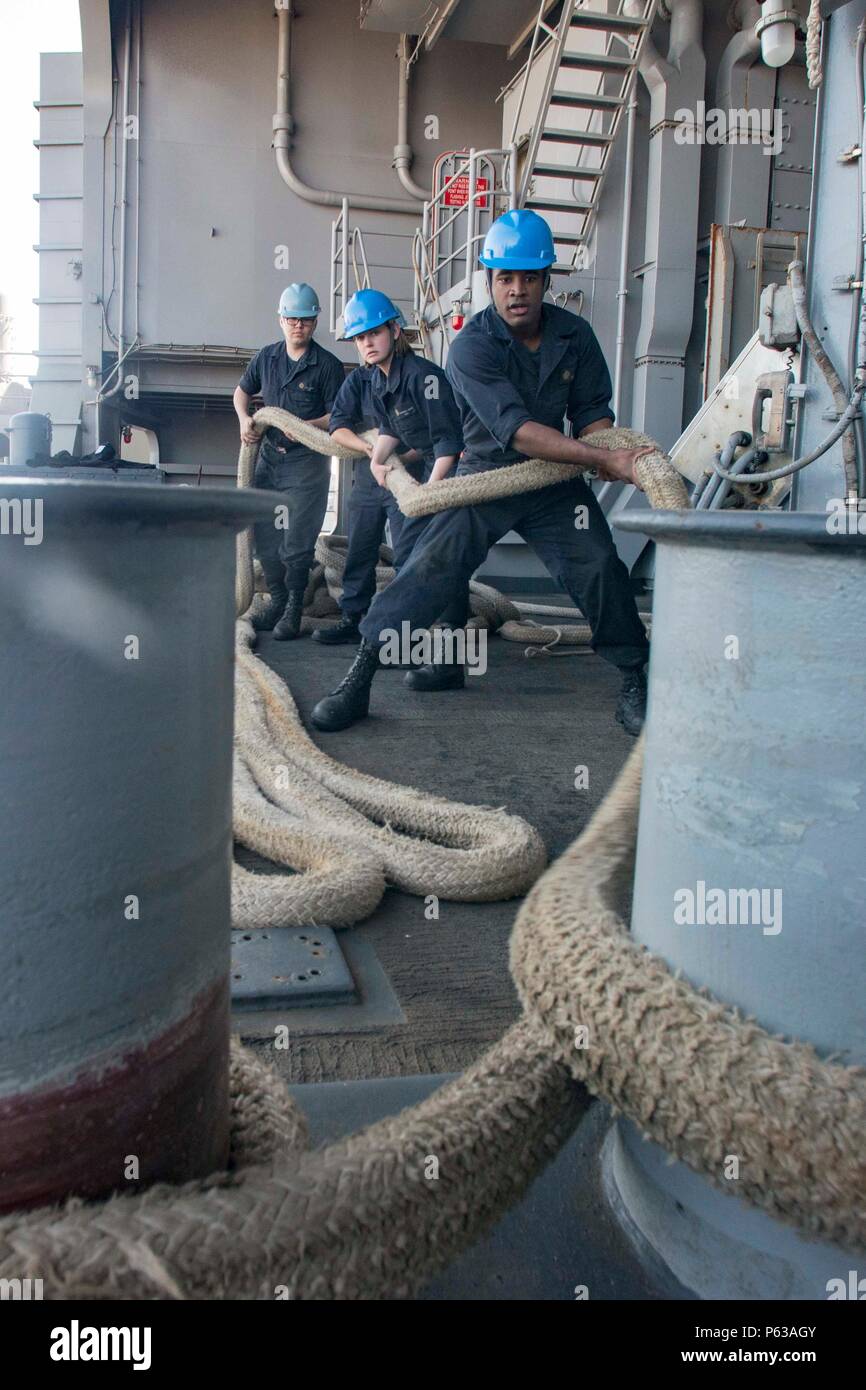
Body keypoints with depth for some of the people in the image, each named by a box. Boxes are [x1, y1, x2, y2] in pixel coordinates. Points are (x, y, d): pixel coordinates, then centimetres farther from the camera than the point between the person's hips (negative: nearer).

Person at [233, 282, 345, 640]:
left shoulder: (328, 365, -7)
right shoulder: (266, 357, 7)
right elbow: (242, 392, 22)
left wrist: (307, 426, -24)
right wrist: (244, 419, 3)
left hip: (307, 460, -5)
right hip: (269, 455, 6)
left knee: (297, 542, -6)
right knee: (264, 534, 9)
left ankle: (293, 610, 8)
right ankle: (276, 600, 23)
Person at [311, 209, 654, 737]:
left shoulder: (575, 334, -1)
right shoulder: (472, 346, -17)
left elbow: (592, 411, 7)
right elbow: (515, 429, -28)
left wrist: (616, 453, -18)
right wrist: (605, 459, -33)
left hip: (556, 481, 4)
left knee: (600, 567, -9)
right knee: (433, 564, -16)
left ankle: (635, 683, 8)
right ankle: (359, 677, -10)